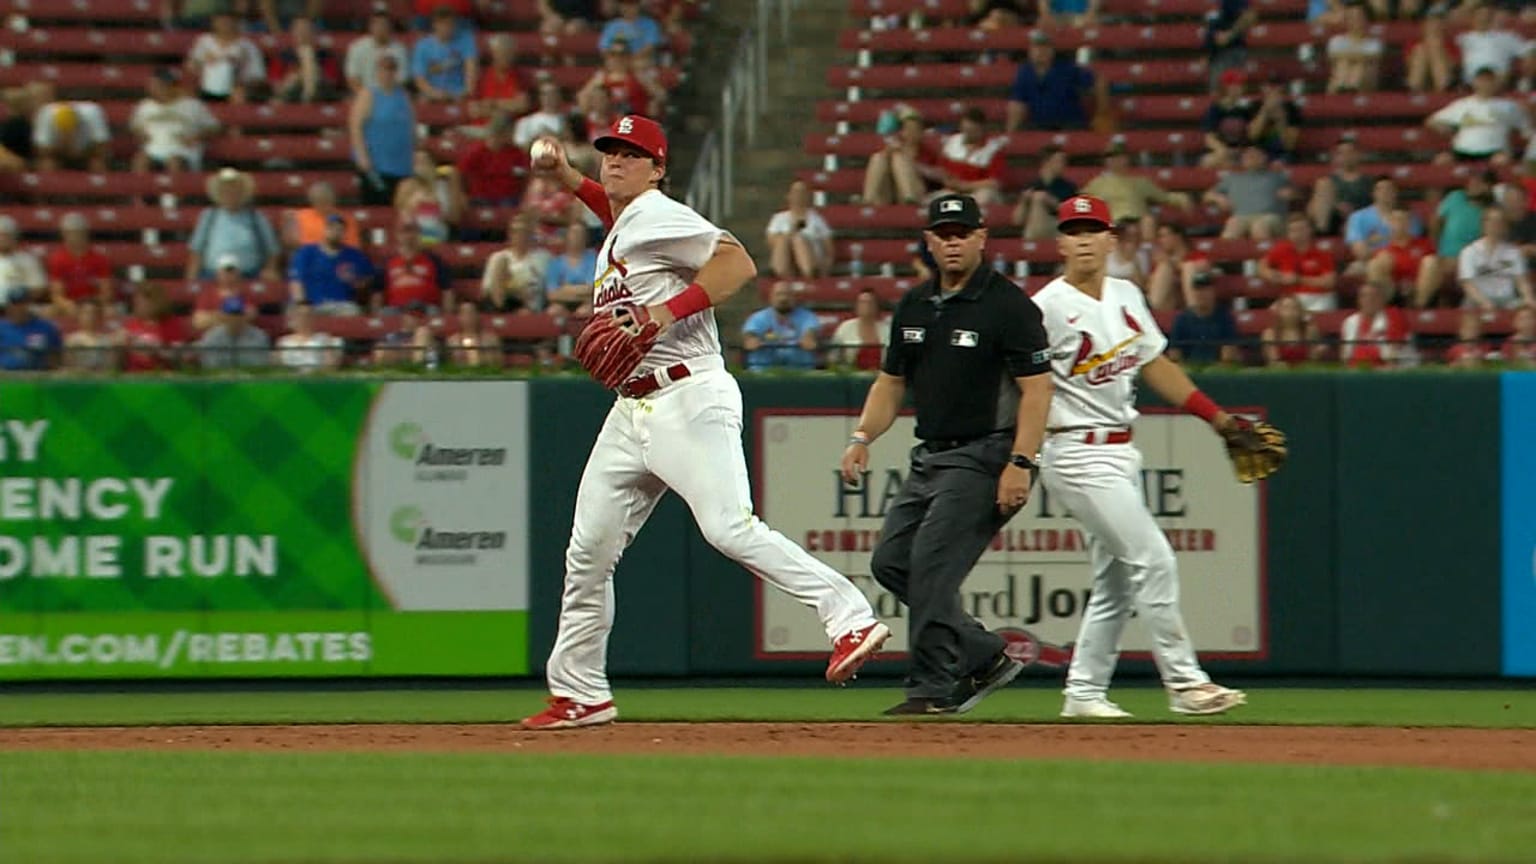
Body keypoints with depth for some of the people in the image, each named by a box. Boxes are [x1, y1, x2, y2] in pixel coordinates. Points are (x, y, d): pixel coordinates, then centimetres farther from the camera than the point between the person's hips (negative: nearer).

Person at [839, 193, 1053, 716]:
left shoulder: (1007, 305, -10)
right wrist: (862, 437, 5)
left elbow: (1037, 388, -15)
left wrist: (1021, 464, -23)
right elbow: (891, 382, 20)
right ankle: (983, 656, 14)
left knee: (932, 564, -17)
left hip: (985, 457, -9)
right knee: (890, 561, 5)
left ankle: (934, 689, -11)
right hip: (930, 457, 9)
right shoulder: (914, 308, 12)